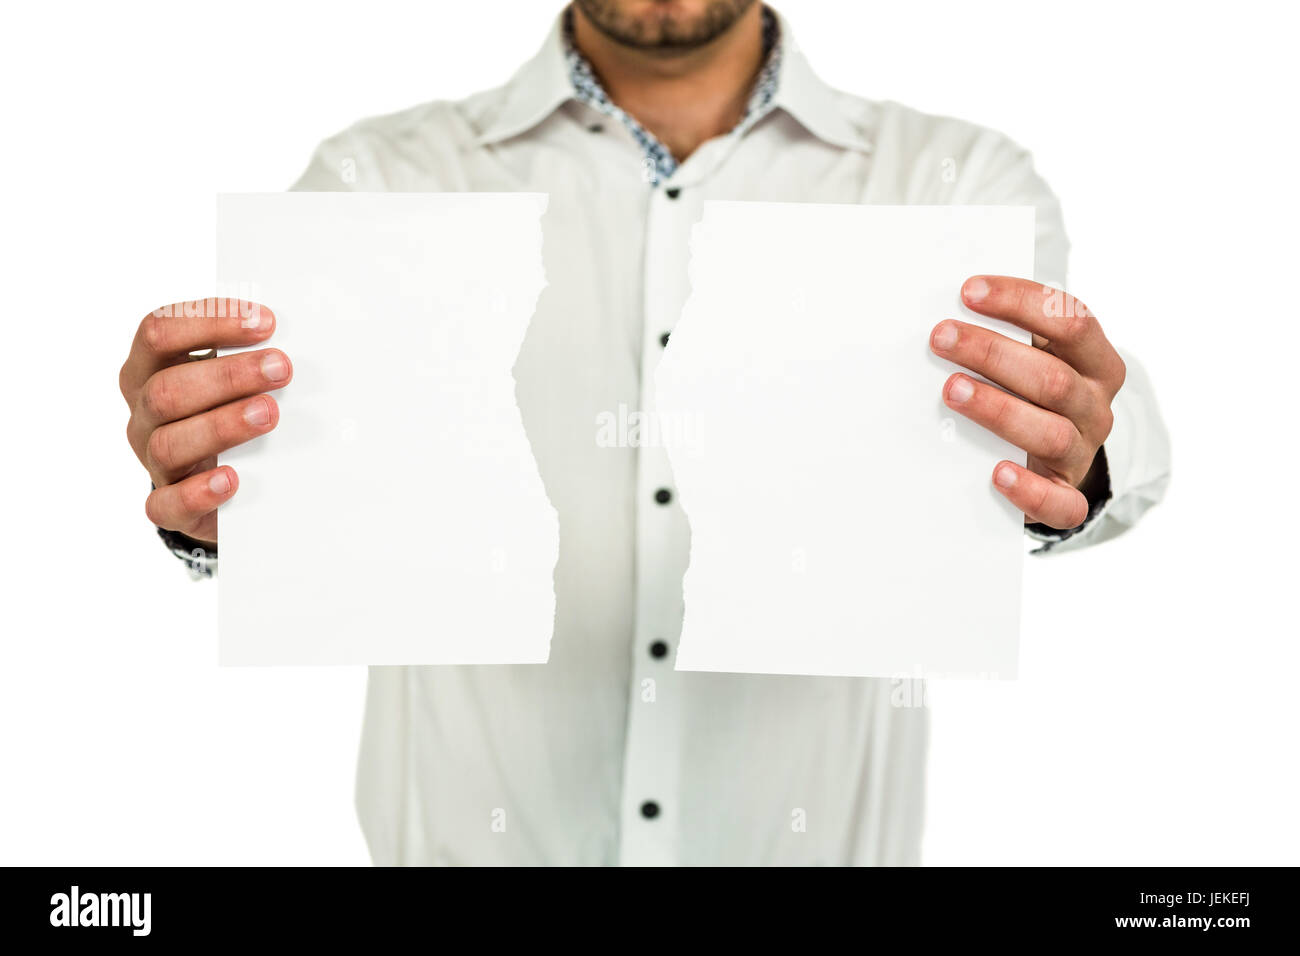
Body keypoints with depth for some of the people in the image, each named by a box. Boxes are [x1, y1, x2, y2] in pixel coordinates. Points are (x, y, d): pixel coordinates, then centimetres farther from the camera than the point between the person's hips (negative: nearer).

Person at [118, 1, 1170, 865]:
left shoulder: (958, 184, -5)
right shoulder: (383, 181, -5)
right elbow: (309, 461, -17)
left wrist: (1067, 473, -40)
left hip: (817, 832, 1)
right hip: (470, 835, 0)